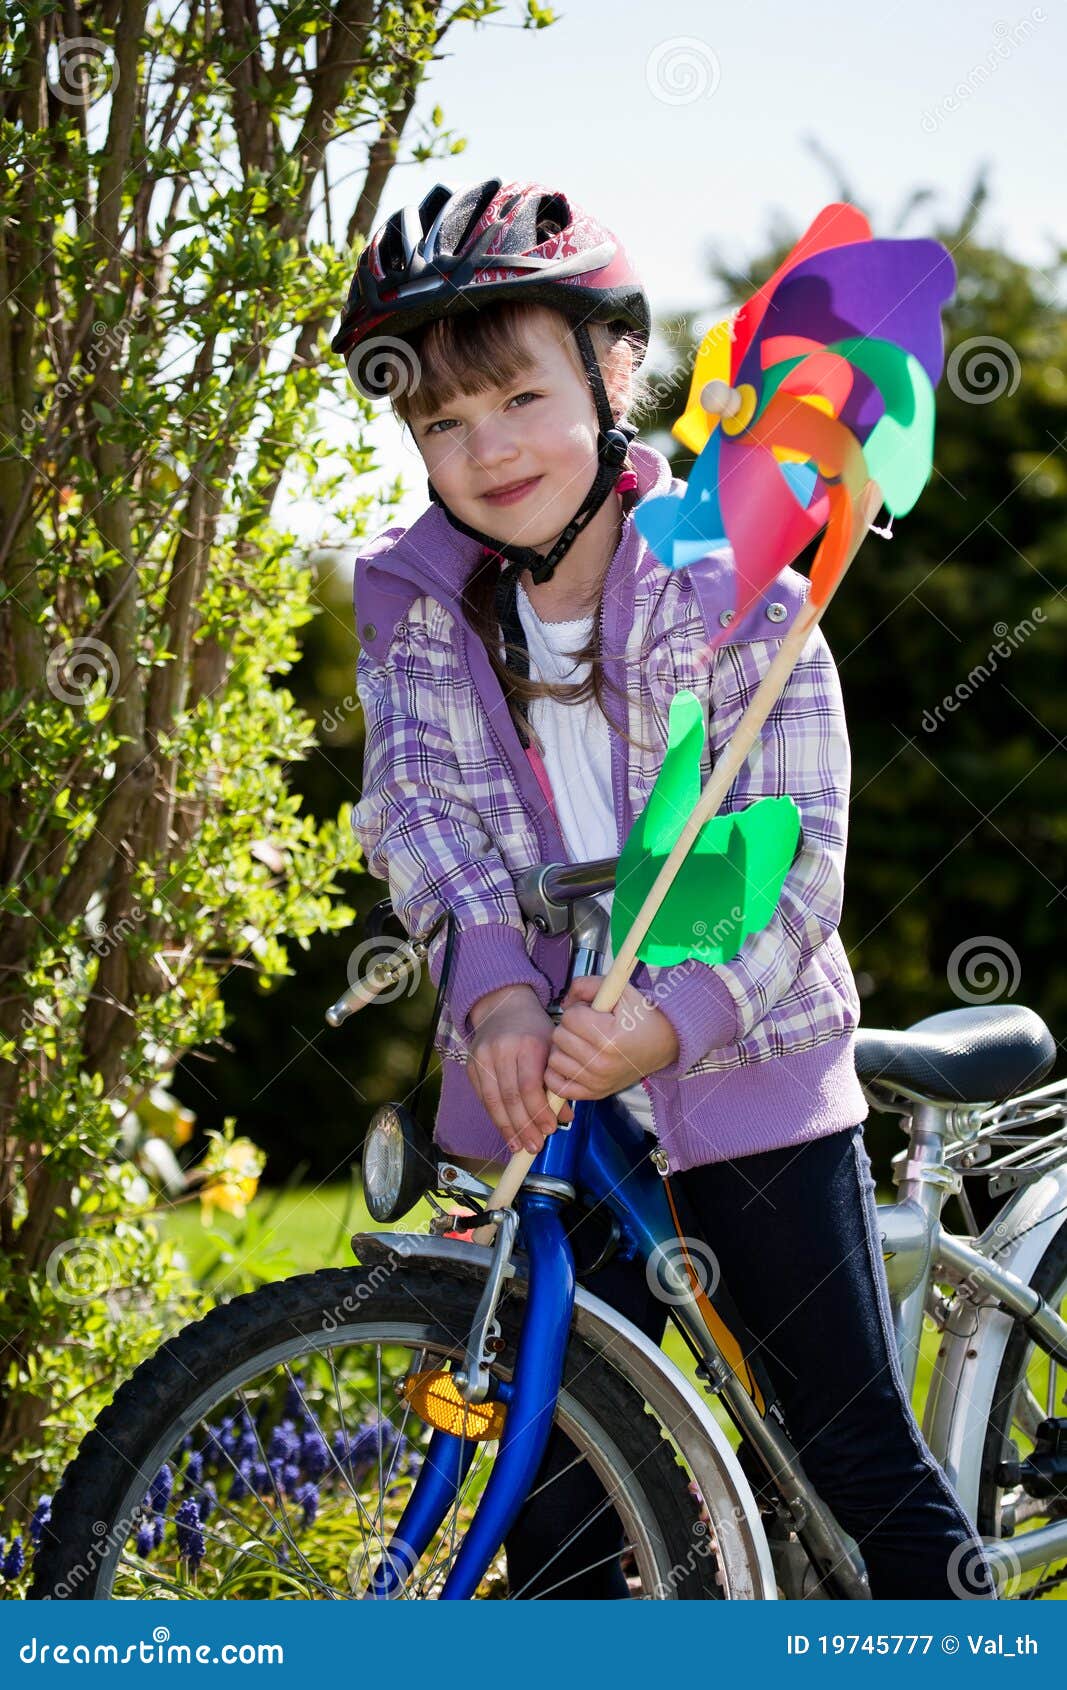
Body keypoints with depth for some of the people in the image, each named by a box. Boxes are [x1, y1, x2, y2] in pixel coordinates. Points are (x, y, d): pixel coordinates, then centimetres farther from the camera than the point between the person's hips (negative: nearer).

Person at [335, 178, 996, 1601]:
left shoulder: (736, 588, -10)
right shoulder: (415, 606, 0)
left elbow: (798, 850, -15)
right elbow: (421, 806, -12)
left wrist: (671, 1014, -31)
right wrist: (497, 988, -31)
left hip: (751, 1073, -2)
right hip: (546, 1092, 3)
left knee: (862, 1456, 3)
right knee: (562, 1485, 9)